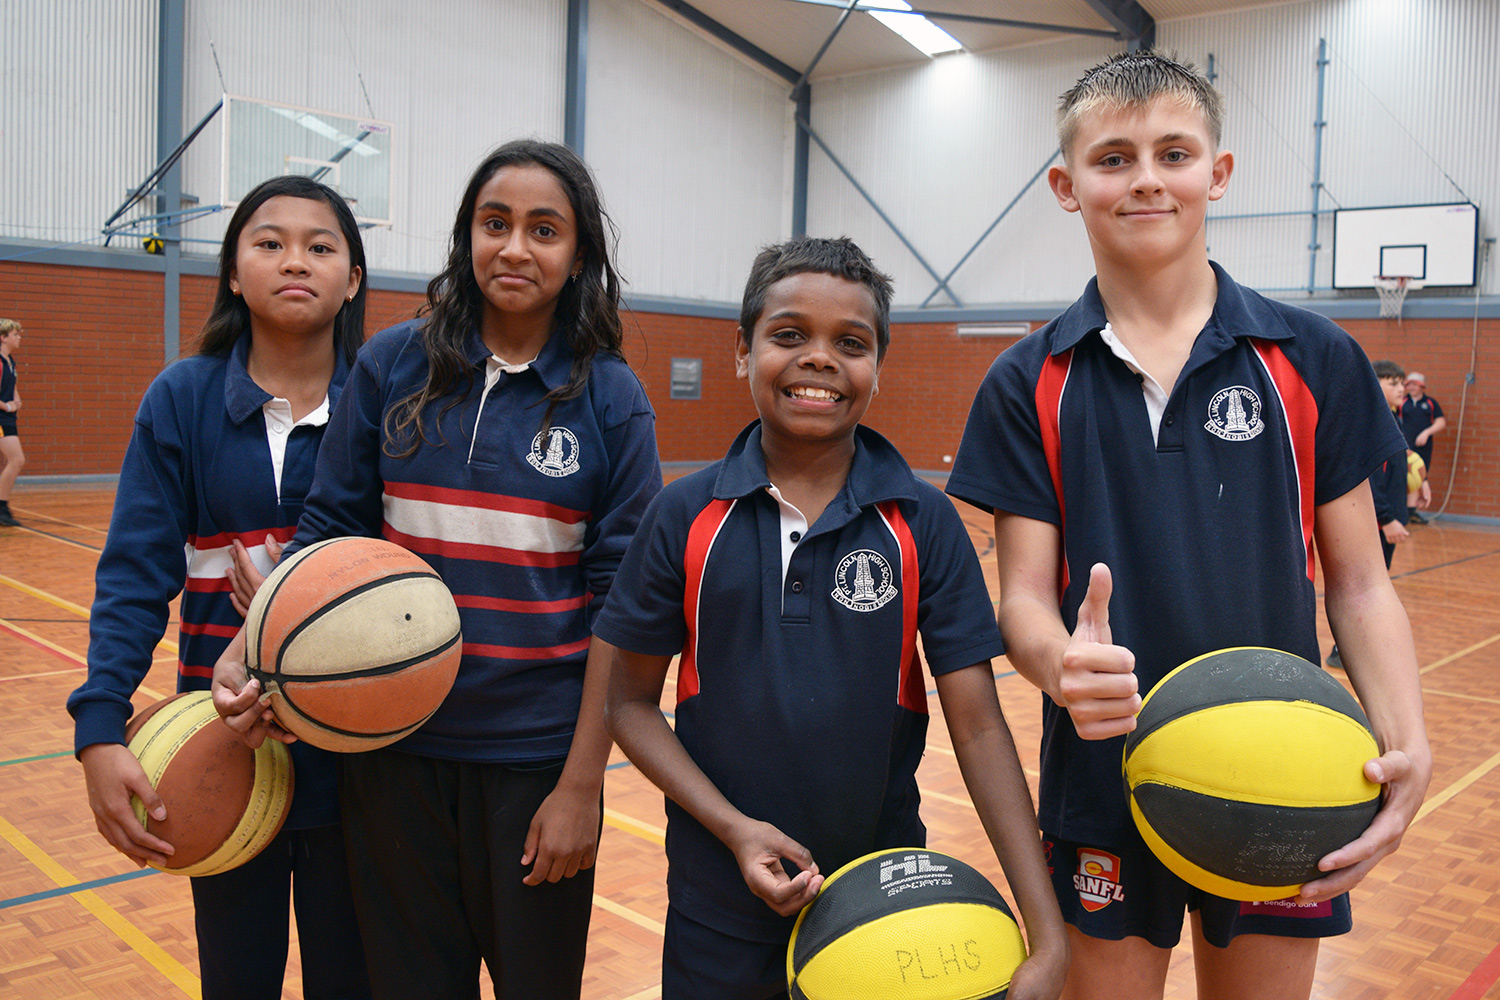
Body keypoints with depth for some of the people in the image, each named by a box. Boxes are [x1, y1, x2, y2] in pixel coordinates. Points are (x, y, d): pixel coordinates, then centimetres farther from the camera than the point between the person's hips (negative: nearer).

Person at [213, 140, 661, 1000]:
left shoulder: (611, 398, -6)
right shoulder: (392, 366, -1)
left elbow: (621, 599, -6)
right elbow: (329, 532, 2)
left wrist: (583, 784, -8)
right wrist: (256, 646, -16)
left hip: (537, 757, -1)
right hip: (394, 743, 2)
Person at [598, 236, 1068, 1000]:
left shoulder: (924, 523, -7)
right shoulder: (685, 516, -5)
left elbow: (978, 727, -8)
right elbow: (631, 701, 0)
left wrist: (1046, 936, -14)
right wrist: (732, 827, -13)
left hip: (886, 904, 0)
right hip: (717, 905, 1)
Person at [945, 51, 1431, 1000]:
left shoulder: (1316, 361, -2)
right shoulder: (1029, 385, -3)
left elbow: (1359, 583, 0)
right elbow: (1025, 596, -6)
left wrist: (1407, 743, -17)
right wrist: (1063, 664, -29)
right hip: (1102, 788, 0)